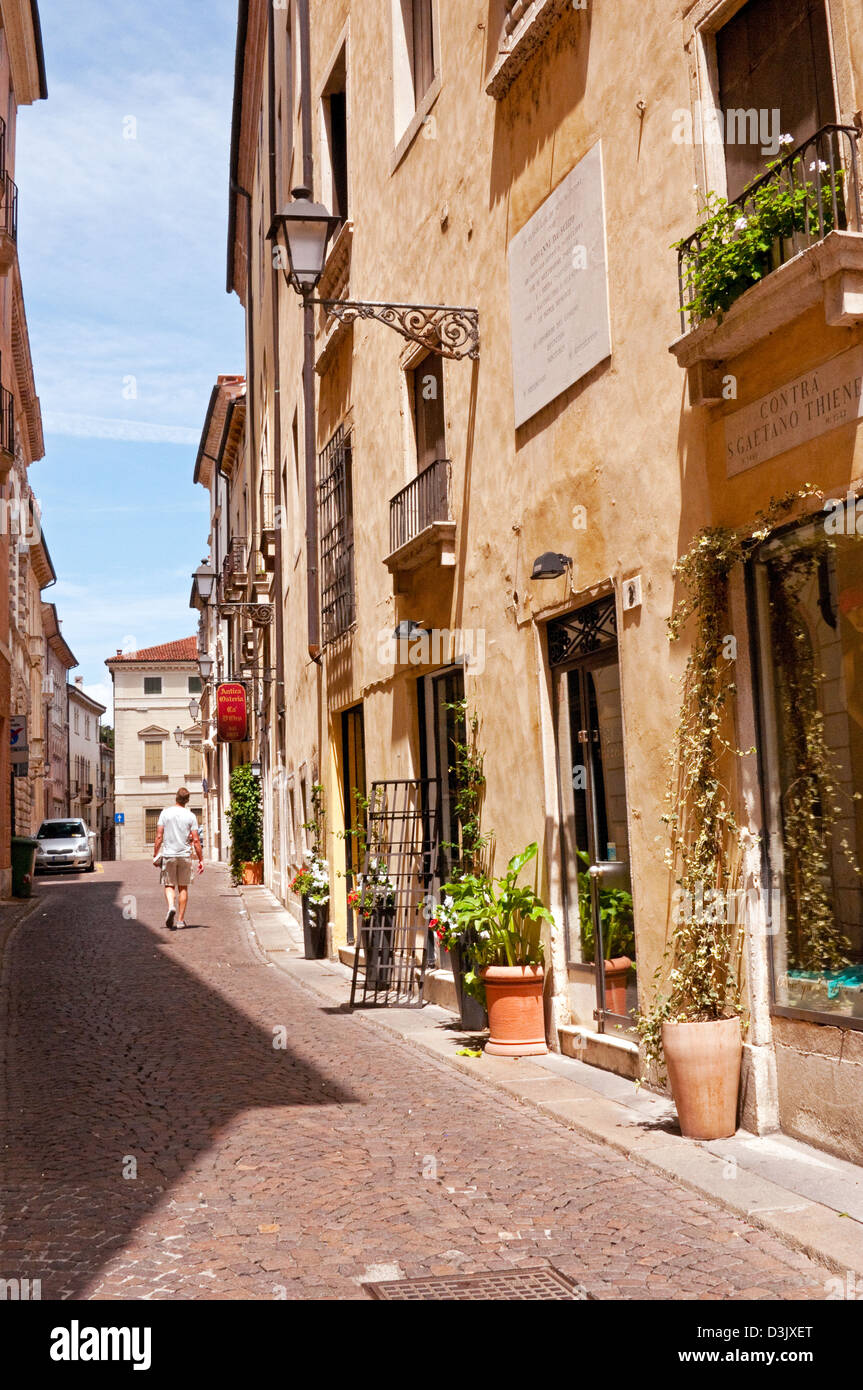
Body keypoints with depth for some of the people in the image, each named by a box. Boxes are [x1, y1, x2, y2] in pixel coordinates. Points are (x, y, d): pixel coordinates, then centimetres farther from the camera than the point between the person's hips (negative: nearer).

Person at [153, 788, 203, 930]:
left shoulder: (165, 813, -2)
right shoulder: (191, 816, -3)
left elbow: (159, 836, -3)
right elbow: (196, 840, -5)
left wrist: (155, 854, 6)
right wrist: (201, 860, 1)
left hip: (168, 854, 0)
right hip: (185, 855, 0)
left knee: (169, 885, 10)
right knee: (183, 887, 9)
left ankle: (171, 907, -18)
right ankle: (181, 920, 11)